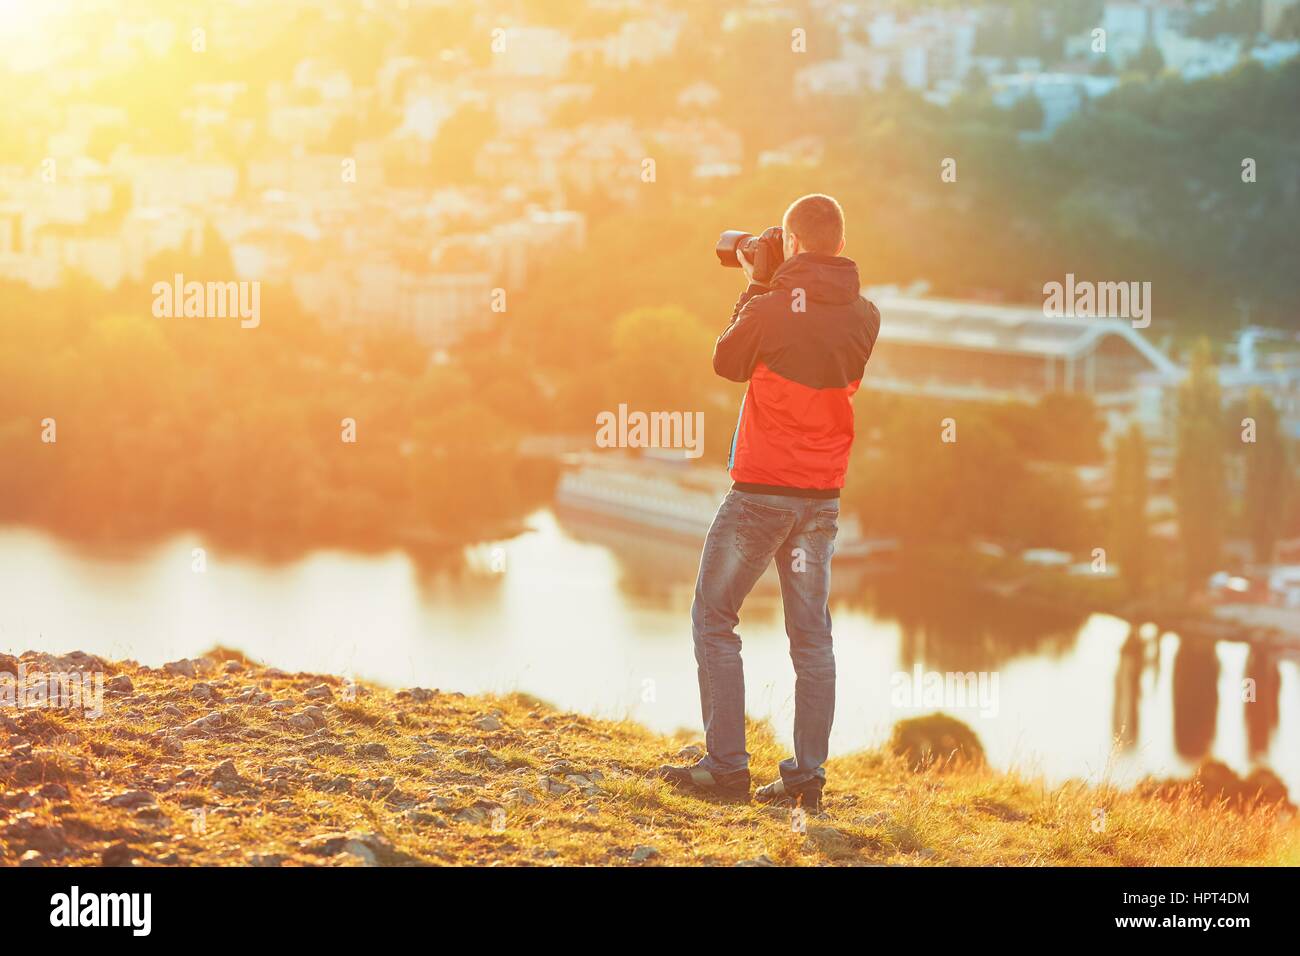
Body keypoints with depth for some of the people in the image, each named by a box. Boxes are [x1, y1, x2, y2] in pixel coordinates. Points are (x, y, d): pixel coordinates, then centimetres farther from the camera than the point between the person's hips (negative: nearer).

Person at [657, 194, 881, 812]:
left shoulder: (771, 309, -16)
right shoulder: (864, 316, 0)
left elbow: (727, 363, 1)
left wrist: (755, 288, 9)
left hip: (761, 490, -5)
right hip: (823, 494, 5)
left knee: (713, 619, 6)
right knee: (812, 633, 9)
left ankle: (726, 766, 0)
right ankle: (807, 777, 6)